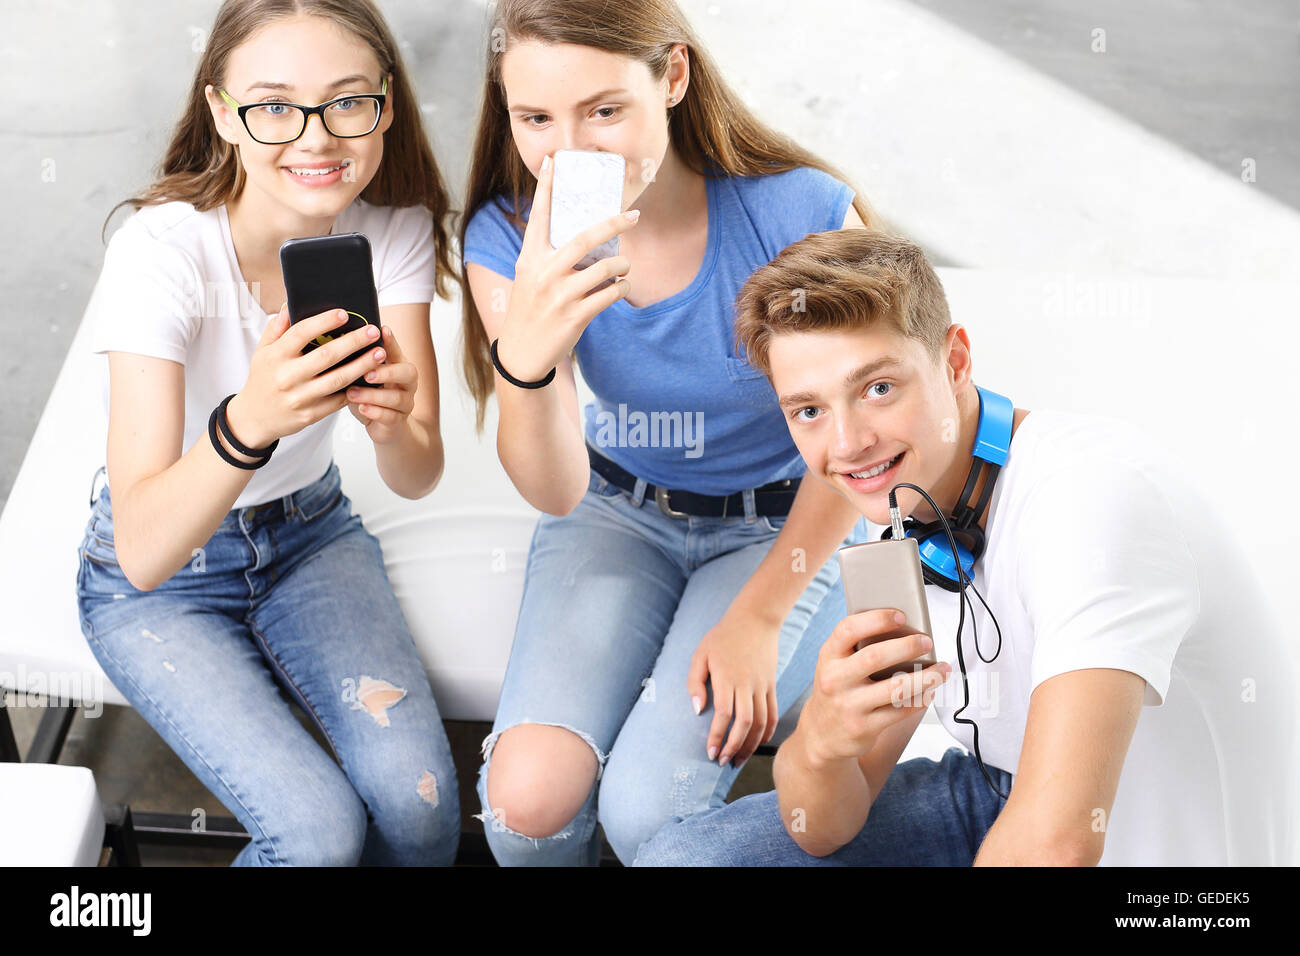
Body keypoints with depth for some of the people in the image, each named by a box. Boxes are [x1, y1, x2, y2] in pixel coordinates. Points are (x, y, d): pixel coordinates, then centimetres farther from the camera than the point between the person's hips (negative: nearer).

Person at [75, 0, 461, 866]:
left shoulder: (394, 226, -15)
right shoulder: (162, 251, -28)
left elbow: (419, 478, -18)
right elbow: (144, 553, -35)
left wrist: (392, 423, -42)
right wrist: (247, 425, -54)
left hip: (310, 533, 3)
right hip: (159, 580, -3)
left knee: (419, 806, -20)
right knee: (318, 830, -22)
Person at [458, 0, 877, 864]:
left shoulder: (799, 214, -25)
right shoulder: (508, 241, -15)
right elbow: (555, 493, -21)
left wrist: (759, 616, -8)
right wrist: (522, 358, -42)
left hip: (783, 526, -2)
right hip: (616, 511, 3)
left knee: (646, 809, -21)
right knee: (528, 795, -20)